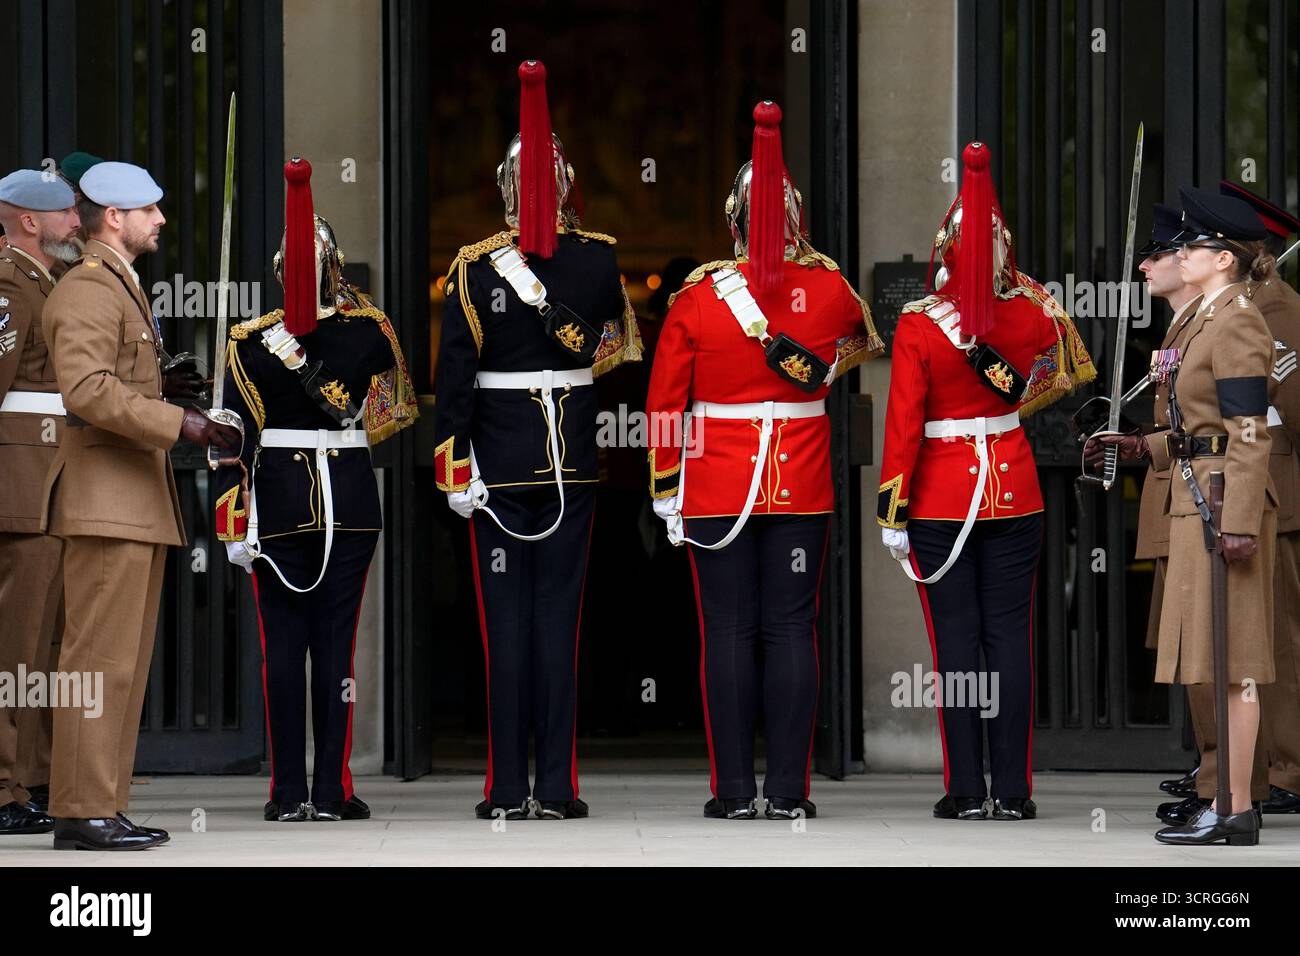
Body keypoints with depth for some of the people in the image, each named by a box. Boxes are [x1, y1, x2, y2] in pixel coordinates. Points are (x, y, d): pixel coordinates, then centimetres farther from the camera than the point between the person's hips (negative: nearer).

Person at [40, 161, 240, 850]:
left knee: (125, 663, 9)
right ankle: (83, 813, -11)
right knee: (100, 660, -11)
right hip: (104, 502, -10)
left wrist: (195, 430, 17)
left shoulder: (122, 289, 23)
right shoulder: (86, 291, -10)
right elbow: (89, 391, -23)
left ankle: (104, 807, 11)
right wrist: (181, 423, -24)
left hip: (139, 503, 10)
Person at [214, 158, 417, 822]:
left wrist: (232, 524, -4)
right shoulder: (368, 329, -3)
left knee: (282, 647, 3)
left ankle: (289, 792, 3)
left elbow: (233, 441, -6)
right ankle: (332, 791, 2)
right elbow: (398, 405, 17)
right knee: (336, 643, 3)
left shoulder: (249, 342, -5)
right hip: (351, 503, 1)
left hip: (278, 505, -1)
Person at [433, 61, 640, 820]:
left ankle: (508, 789, 2)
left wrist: (455, 468, -8)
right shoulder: (599, 258, -2)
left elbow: (454, 375, -11)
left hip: (500, 464, -2)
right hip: (574, 464, 2)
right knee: (560, 619, 5)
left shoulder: (475, 267, -10)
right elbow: (623, 336, 18)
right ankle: (558, 788, 3)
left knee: (507, 621, 2)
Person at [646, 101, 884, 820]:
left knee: (728, 633, 2)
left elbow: (666, 404, -2)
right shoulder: (829, 288, -1)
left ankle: (734, 792, 1)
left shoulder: (698, 295, -6)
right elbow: (862, 342, 23)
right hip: (803, 486, 1)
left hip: (718, 486, -1)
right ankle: (788, 791, 2)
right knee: (791, 631, 4)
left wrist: (667, 493, 5)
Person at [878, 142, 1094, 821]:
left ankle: (966, 791, 2)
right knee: (1010, 637, 5)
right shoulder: (1031, 317, -3)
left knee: (955, 640, 2)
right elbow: (1070, 367, 22)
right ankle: (1014, 790, 4)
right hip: (1016, 496, 2)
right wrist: (1014, 281, 26)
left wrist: (891, 514, -7)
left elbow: (902, 426, -13)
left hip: (941, 503, -2)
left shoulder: (917, 327, -12)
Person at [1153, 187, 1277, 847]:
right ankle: (1226, 803, 14)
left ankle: (1235, 813, -7)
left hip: (1226, 504, -10)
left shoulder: (1236, 323, -13)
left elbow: (1251, 433, -18)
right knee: (1220, 662, 11)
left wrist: (1239, 522, -22)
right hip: (1201, 497, 10)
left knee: (1229, 661, -8)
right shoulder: (1213, 319, 17)